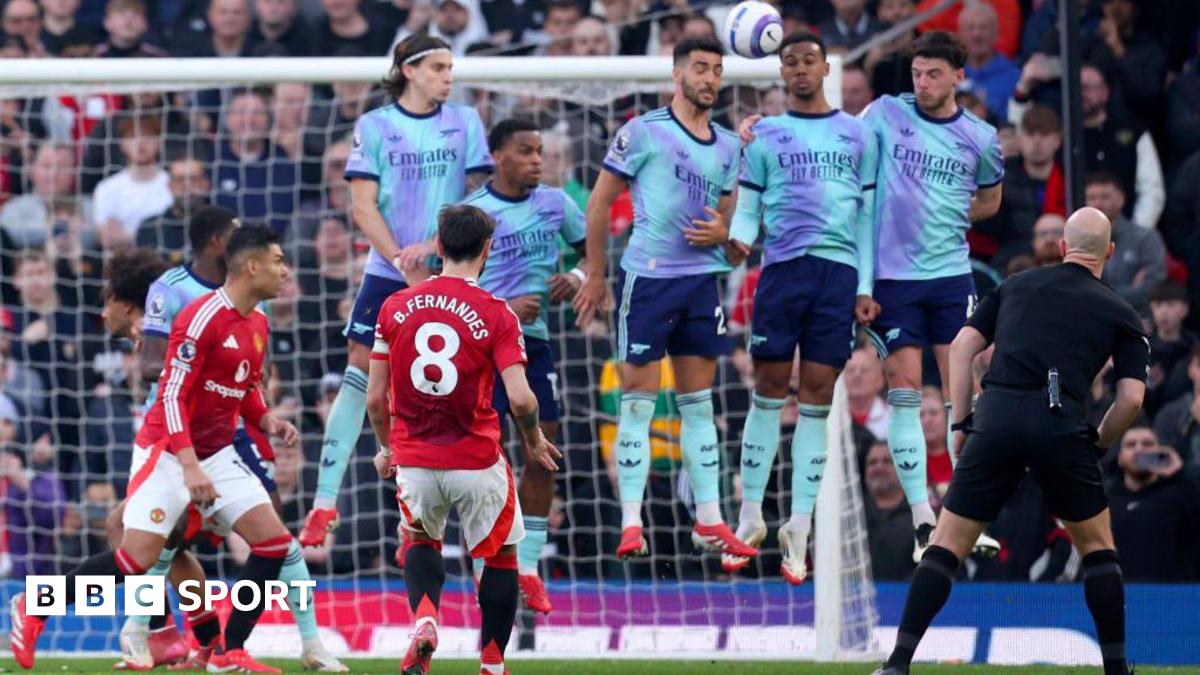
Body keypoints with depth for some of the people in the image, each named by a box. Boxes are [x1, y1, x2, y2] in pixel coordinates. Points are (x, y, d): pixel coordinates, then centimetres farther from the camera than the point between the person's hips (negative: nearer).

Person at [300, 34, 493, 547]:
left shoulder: (465, 123, 5)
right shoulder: (375, 126, 1)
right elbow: (363, 206, -3)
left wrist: (435, 245, -14)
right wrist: (405, 264, -13)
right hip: (387, 274, -1)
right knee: (358, 378, -4)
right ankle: (325, 502, -1)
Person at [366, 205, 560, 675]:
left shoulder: (395, 307, 0)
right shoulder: (496, 314, -9)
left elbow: (375, 397, 3)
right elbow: (520, 398, -16)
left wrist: (386, 448, 21)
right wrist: (535, 442, 5)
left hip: (414, 460, 3)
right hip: (477, 462, -3)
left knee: (421, 541, 27)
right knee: (501, 556, 18)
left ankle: (424, 618, -1)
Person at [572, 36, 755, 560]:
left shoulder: (728, 146, 13)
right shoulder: (644, 132, -4)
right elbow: (599, 203, -1)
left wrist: (722, 232, -3)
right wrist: (595, 275, -3)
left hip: (703, 278, 6)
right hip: (647, 277, -6)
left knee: (699, 404, 9)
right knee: (638, 401, -5)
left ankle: (709, 522, 11)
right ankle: (631, 525, -4)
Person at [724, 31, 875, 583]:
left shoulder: (856, 135, 13)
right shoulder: (765, 135, 11)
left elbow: (868, 213, 13)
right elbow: (748, 205, 9)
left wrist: (866, 286, 6)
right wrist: (740, 237, -13)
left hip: (839, 270, 0)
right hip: (782, 268, 0)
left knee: (817, 397, 0)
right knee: (769, 390, 0)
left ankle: (799, 528, 2)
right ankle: (751, 519, 9)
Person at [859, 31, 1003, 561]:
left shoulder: (980, 138, 4)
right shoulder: (885, 115, -1)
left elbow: (989, 200, 21)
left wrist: (945, 215, 3)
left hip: (951, 275, 2)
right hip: (892, 277, -2)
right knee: (904, 391, -4)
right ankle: (923, 521, -2)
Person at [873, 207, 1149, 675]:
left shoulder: (1017, 286, 23)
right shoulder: (1120, 314, 16)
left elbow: (962, 347, 15)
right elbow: (1132, 396, 5)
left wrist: (961, 422, 17)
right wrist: (1097, 445, 20)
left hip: (996, 414, 1)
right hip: (1060, 424, -1)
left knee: (949, 543, 7)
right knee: (1096, 545, 18)